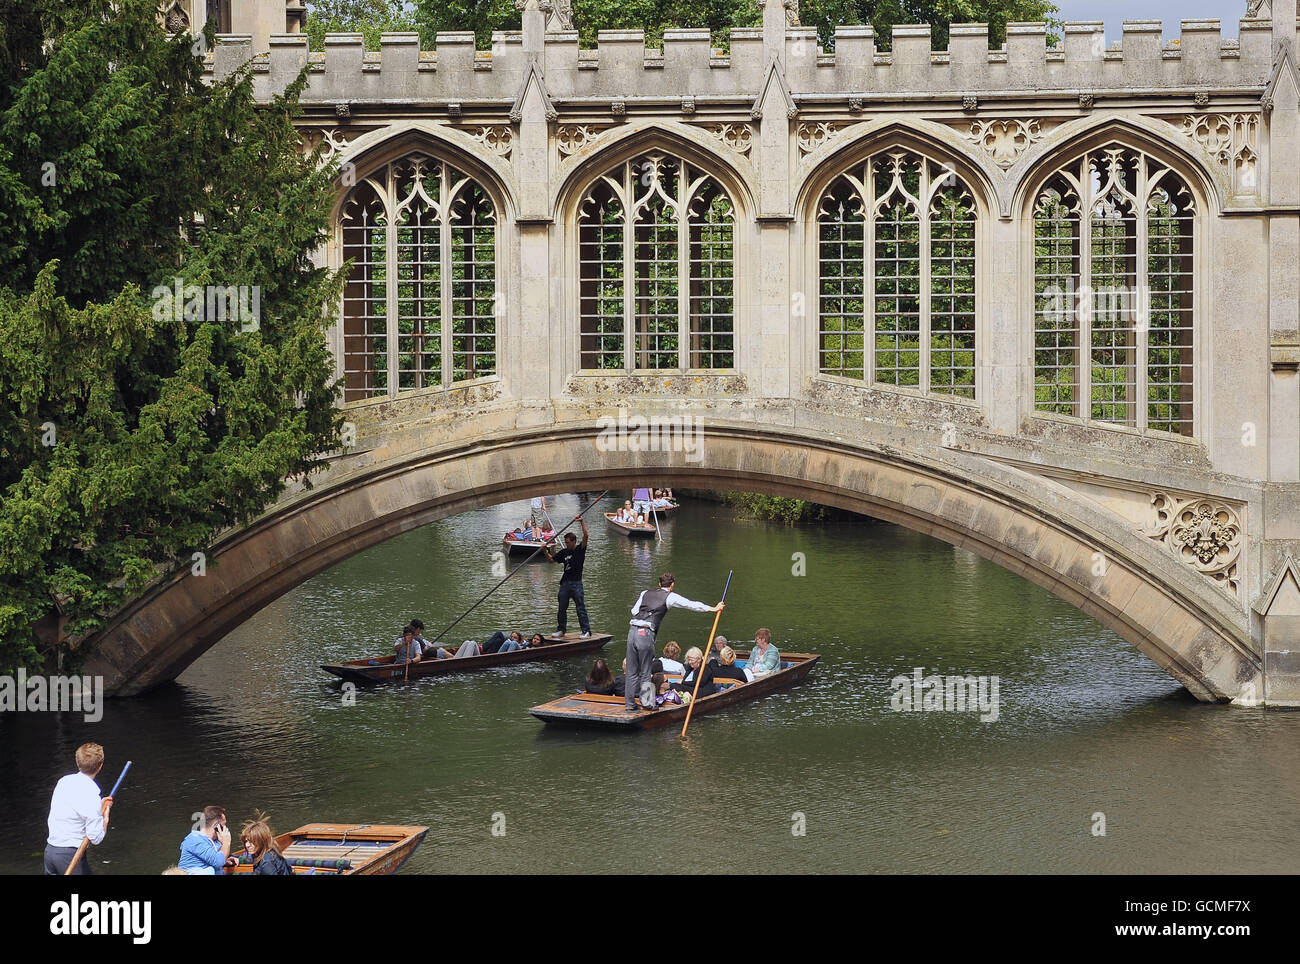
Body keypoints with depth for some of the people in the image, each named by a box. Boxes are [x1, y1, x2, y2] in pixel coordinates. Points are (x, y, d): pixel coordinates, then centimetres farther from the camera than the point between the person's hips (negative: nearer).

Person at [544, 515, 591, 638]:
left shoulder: (580, 550, -2)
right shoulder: (564, 552, 12)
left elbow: (586, 536, -14)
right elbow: (552, 559, 21)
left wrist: (582, 522, -19)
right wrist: (545, 552, 4)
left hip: (576, 583, -6)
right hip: (565, 582, 6)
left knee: (581, 608, -6)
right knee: (562, 608, 11)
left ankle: (586, 631, -5)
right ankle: (561, 629, 23)